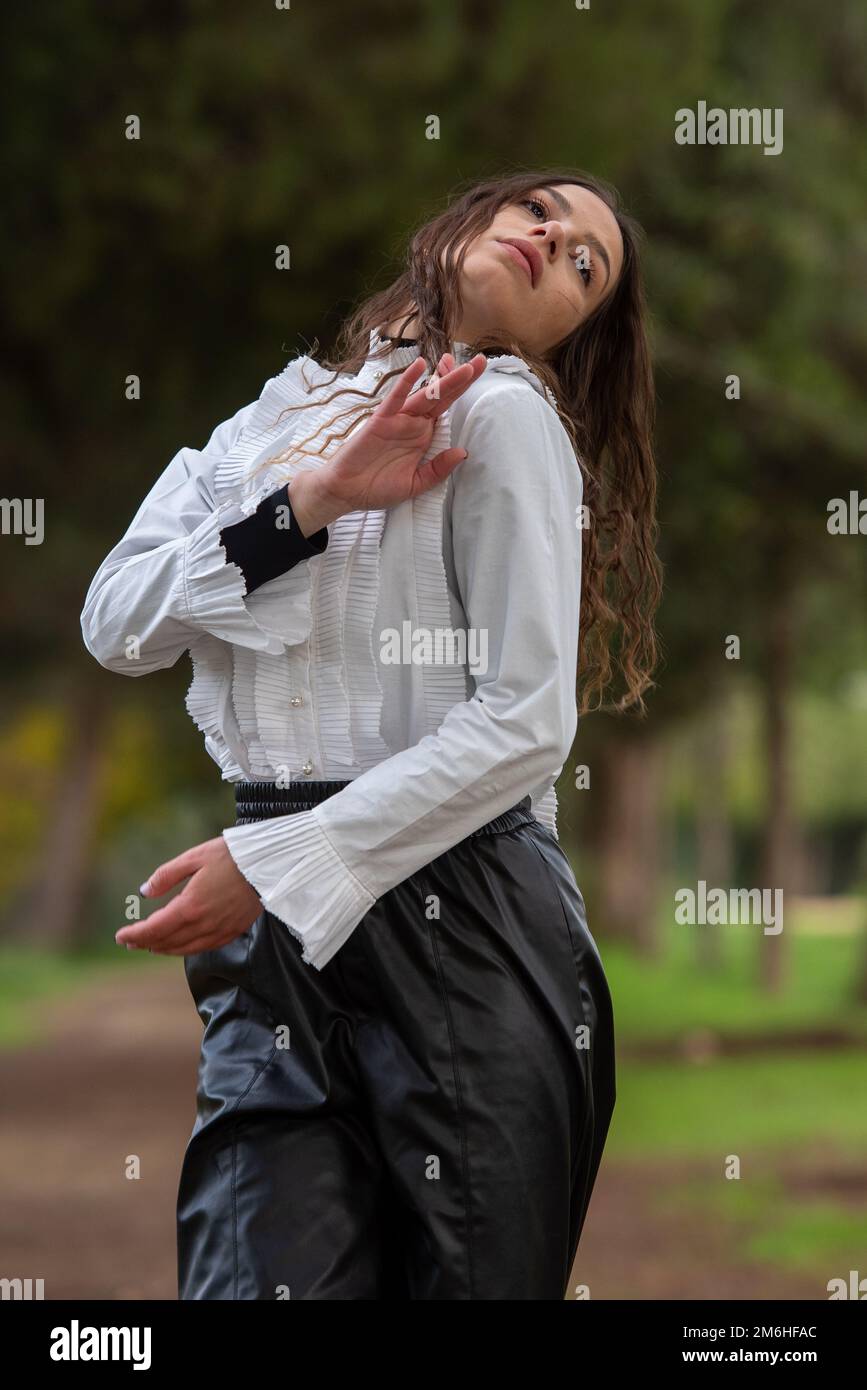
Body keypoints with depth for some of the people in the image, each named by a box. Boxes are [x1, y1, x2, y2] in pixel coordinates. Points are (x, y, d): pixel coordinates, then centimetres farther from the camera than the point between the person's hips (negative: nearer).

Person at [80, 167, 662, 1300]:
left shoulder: (502, 409, -1)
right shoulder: (279, 410, 17)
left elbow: (524, 724, -10)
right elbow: (116, 626, 6)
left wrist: (274, 867, -15)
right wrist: (310, 505, -8)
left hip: (456, 917, -4)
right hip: (274, 948, 4)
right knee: (254, 1282, -7)